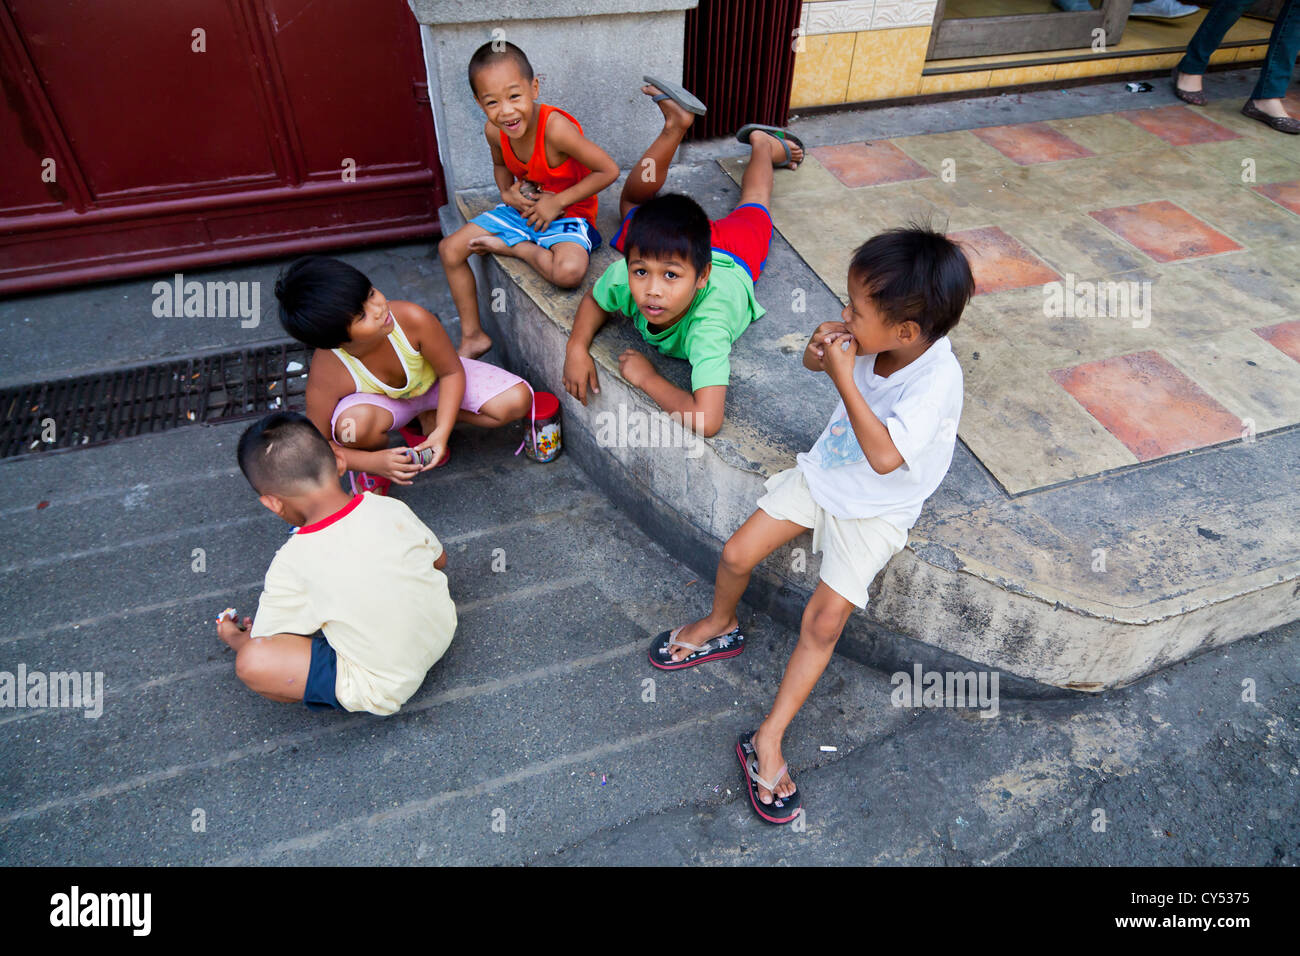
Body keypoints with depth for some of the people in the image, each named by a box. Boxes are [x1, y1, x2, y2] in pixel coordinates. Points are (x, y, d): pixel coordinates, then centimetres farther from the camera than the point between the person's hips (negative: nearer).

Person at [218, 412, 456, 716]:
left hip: (387, 689, -5)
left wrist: (232, 635, 19)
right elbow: (439, 559, 7)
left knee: (250, 663, -13)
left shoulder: (292, 564, -22)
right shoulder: (391, 509, -12)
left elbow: (260, 647, -6)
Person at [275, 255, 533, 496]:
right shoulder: (327, 374, -35)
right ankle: (373, 471, -1)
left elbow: (452, 372, -18)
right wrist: (374, 461, -34)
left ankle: (428, 418, 4)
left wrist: (442, 431, -27)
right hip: (382, 403, -2)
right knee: (354, 425, -40)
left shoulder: (412, 318, -37)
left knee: (517, 400, -19)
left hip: (433, 383, 2)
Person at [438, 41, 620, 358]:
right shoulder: (493, 131, -11)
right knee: (450, 249, -1)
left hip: (566, 213, -6)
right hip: (522, 209, 6)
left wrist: (557, 202, -21)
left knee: (569, 272, -39)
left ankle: (509, 247, -9)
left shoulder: (555, 127, -30)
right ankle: (472, 336, 10)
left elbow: (608, 170, -24)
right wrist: (507, 192, -7)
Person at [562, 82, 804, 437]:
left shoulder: (708, 324, -55)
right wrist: (577, 347, -37)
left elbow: (706, 421, -62)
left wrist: (647, 378, -52)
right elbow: (594, 301, -18)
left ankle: (762, 143, 56)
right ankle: (676, 125, 34)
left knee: (752, 209, 33)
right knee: (631, 202, 32)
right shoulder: (623, 275, -43)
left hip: (732, 257, -1)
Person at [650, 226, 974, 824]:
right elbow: (813, 362, 7)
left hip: (875, 511, -5)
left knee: (824, 621, -11)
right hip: (822, 474, 6)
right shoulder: (876, 339, -13)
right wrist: (818, 345, -19)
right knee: (737, 554, 0)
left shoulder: (936, 379, -30)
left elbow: (884, 456, -41)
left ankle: (768, 739, 4)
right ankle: (720, 627, 34)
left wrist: (844, 375, -37)